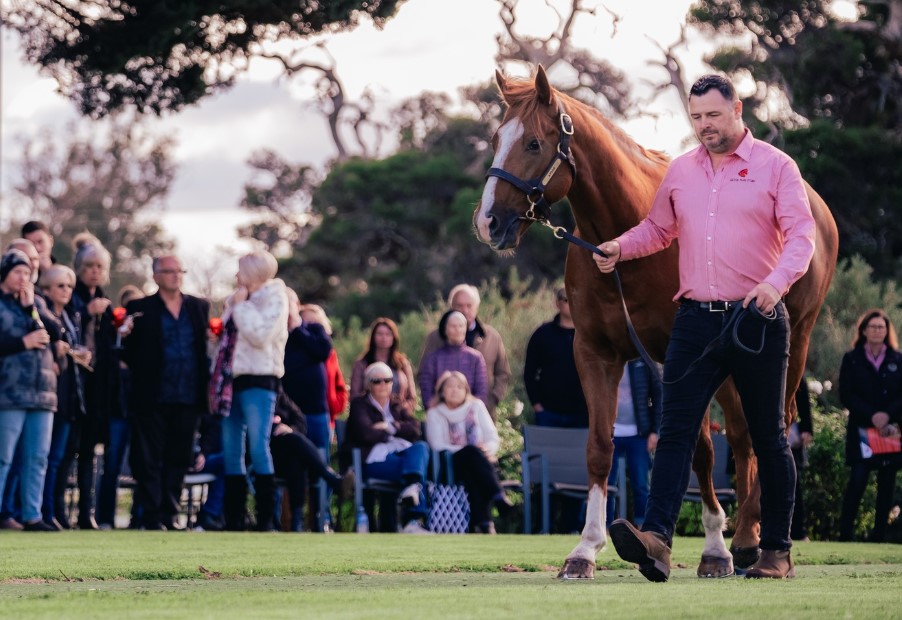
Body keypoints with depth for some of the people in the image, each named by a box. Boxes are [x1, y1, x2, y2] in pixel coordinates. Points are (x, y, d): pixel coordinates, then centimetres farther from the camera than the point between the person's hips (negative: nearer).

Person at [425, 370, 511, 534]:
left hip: (480, 460, 2)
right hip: (452, 465, -2)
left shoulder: (476, 406, 18)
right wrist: (475, 451, -15)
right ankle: (499, 499, -53)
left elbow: (493, 438, 12)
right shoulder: (435, 414, 11)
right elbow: (438, 446, -4)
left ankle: (481, 523, -52)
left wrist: (487, 450, -15)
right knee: (472, 452, -37)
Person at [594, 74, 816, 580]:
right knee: (676, 430, -10)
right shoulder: (681, 171, 12)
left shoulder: (775, 166, -1)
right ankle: (656, 537, -20)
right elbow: (658, 229, 22)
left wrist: (776, 282, -26)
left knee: (769, 438, 6)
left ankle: (777, 550, 14)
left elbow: (802, 235, -9)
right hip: (696, 319, 3)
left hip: (757, 319, -3)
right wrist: (619, 248, 3)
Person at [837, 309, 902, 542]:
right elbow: (846, 395, -1)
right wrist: (871, 416, -14)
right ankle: (844, 534, -11)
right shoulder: (851, 359, 7)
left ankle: (879, 536, 4)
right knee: (857, 481, -13)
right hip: (861, 430, -2)